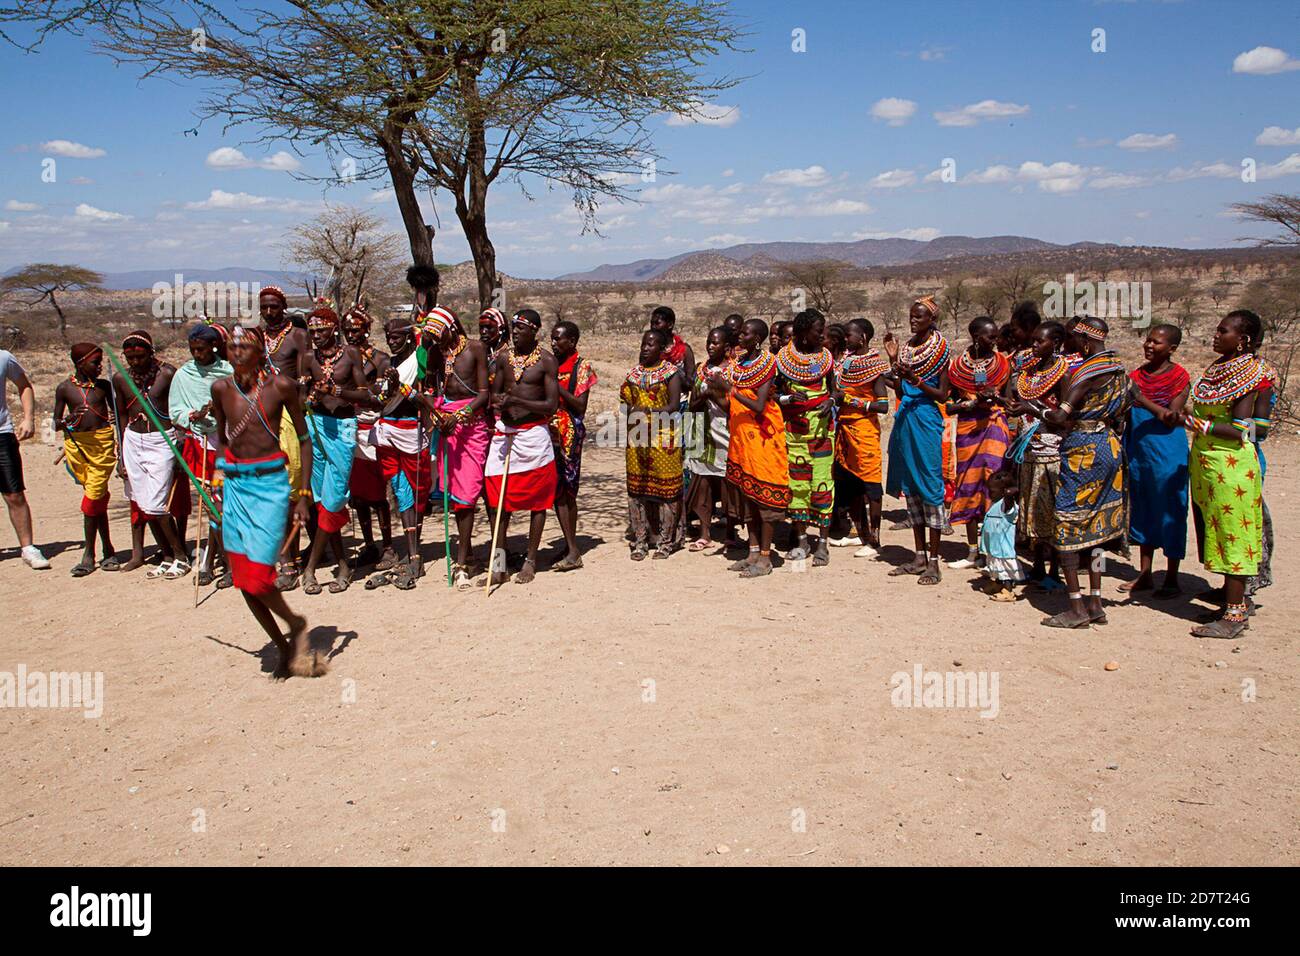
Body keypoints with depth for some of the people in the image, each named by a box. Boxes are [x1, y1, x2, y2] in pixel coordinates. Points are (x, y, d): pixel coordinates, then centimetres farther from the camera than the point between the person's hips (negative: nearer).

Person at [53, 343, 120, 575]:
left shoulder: (103, 386, 7)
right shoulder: (65, 388, 3)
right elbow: (56, 424, 5)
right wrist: (68, 419, -16)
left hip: (103, 441, 0)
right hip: (77, 444, 0)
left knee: (93, 497, -5)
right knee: (98, 498, 5)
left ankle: (89, 554, 4)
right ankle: (108, 550, 14)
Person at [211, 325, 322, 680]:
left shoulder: (281, 385, -5)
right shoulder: (222, 388, 5)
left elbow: (304, 439, 1)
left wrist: (303, 497, -2)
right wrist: (221, 486, 12)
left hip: (271, 484, -5)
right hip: (234, 486, 5)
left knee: (257, 578, -14)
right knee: (243, 582, 6)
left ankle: (296, 625, 16)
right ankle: (286, 649, 24)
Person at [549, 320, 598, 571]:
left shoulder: (582, 367, -3)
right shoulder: (551, 363, 14)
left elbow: (580, 406, -11)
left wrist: (556, 384, -14)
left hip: (570, 434, -6)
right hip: (551, 431, 6)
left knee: (564, 491, -8)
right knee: (559, 491, 5)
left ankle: (572, 551, -4)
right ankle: (571, 549, 11)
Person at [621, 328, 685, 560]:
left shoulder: (672, 372, -2)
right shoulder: (634, 372, 13)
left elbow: (674, 406, -10)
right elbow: (626, 403, 17)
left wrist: (646, 411, -20)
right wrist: (627, 406, -6)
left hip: (664, 438, -4)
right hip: (637, 438, 5)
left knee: (666, 488, -1)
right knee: (637, 489, 5)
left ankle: (665, 541, 8)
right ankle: (640, 541, 13)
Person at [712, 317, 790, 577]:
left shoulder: (768, 365, -9)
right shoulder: (738, 363, 11)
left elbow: (759, 407, -19)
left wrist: (730, 388, -21)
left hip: (761, 437, -7)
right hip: (740, 434, 7)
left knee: (764, 493, -5)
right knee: (746, 494, 10)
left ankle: (765, 557, -1)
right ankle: (753, 552, 18)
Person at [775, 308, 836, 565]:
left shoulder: (825, 356, 3)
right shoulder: (783, 356, -1)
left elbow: (833, 388, 12)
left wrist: (830, 402, -9)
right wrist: (789, 398, -16)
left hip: (821, 425, 0)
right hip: (793, 426, 0)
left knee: (822, 481, -4)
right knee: (796, 483, 4)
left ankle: (822, 542, 1)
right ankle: (801, 540, 15)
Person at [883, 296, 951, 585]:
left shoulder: (940, 348, -4)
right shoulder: (905, 347, 12)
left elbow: (943, 395, -6)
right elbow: (900, 392, 11)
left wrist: (917, 381, -21)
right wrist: (893, 359, 4)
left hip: (926, 421, -7)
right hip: (905, 418, 7)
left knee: (930, 487, -5)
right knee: (910, 488, 9)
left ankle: (933, 561, 1)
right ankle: (920, 556, 18)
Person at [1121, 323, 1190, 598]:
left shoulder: (1179, 376, -8)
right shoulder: (1138, 373, 8)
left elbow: (1170, 419, -16)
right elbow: (1125, 412, 10)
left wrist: (1142, 399, -24)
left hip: (1167, 453, -6)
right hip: (1138, 450, 6)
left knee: (1169, 513, 1)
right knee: (1143, 512, 13)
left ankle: (1171, 579, 11)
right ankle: (1145, 574, 23)